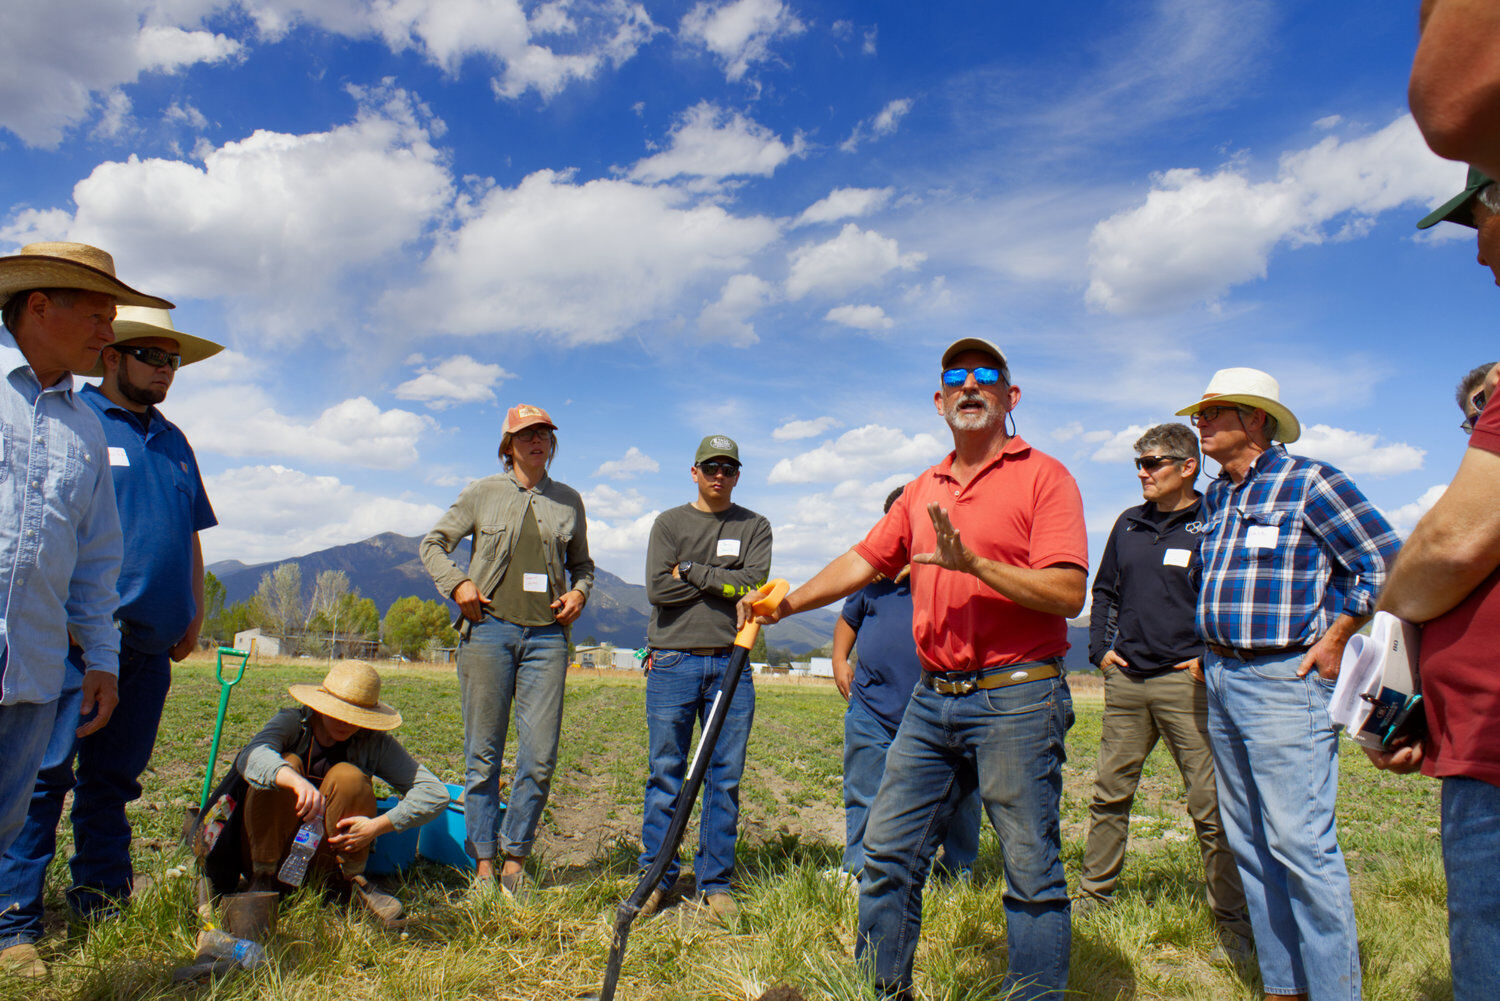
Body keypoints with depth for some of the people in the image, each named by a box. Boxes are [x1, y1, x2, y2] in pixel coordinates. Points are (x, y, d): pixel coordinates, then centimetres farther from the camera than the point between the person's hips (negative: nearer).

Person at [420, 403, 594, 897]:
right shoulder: (482, 494, 9)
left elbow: (581, 563, 24)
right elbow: (433, 544, 14)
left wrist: (579, 592, 4)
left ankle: (514, 860, 11)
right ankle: (483, 865, 13)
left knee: (540, 757, -2)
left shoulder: (569, 501, 14)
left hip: (546, 634, 2)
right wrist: (456, 583, -2)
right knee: (484, 754, 3)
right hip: (489, 628, -1)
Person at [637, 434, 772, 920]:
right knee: (665, 774, 3)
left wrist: (690, 571, -7)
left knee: (725, 776, 4)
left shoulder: (754, 527, 11)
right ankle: (657, 876, 16)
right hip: (672, 662, 0)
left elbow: (754, 583, -7)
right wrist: (721, 581, -5)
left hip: (731, 664, 1)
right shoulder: (668, 523, 10)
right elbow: (657, 588, -4)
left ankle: (715, 881, 16)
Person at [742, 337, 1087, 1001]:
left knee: (1032, 875, 3)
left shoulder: (1042, 476, -4)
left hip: (1016, 697, -6)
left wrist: (974, 563, -23)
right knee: (887, 852, 10)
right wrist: (786, 603, 7)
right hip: (932, 700, 6)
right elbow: (866, 560, 17)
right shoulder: (924, 489, 16)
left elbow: (1068, 594, -13)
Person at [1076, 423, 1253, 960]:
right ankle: (1092, 896, 23)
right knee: (1109, 794, 10)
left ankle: (1232, 923, 12)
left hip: (1186, 680, -5)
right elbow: (1105, 592, 23)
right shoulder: (1129, 525, 13)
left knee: (1210, 806, -1)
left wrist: (1210, 657, -8)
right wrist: (1100, 648, 12)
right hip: (1126, 679, 5)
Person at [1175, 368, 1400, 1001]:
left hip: (1284, 681, -8)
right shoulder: (1215, 497, 15)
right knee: (1248, 841, 11)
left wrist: (1333, 641, -10)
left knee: (1299, 841, -9)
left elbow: (1385, 562, -9)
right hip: (1220, 681, 8)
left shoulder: (1309, 482, -7)